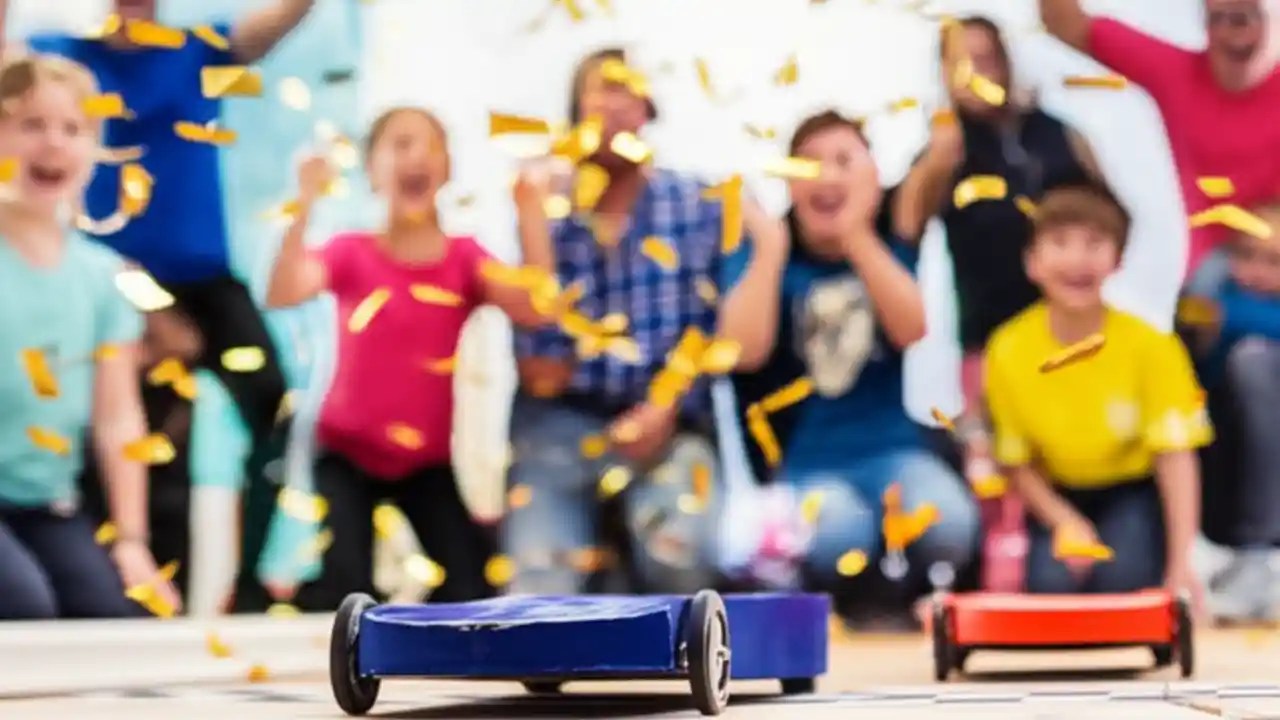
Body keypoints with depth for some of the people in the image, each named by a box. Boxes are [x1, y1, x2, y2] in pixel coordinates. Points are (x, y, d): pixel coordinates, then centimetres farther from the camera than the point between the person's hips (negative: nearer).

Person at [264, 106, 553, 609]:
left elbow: (532, 308, -20)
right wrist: (304, 206, -34)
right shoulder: (352, 252, -7)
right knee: (338, 594, -11)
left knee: (472, 593, -1)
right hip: (347, 453, -2)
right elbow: (282, 294, -26)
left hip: (427, 459, 2)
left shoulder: (464, 257, -3)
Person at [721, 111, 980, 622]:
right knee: (837, 534, -36)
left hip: (891, 450, 2)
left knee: (949, 527, -30)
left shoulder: (892, 242, 6)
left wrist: (857, 236, -21)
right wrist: (771, 243, -16)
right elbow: (745, 351, -17)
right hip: (802, 461, -2)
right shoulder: (759, 254, 1)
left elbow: (911, 330, -14)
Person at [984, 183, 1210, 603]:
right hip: (1060, 494, 1)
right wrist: (1066, 524, -21)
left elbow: (1175, 456, -18)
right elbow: (1018, 463, -6)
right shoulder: (1008, 352, -19)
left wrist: (1181, 566, -25)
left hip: (1134, 489, -1)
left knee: (1124, 578, -27)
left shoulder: (1148, 345, -23)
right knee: (1051, 583, -24)